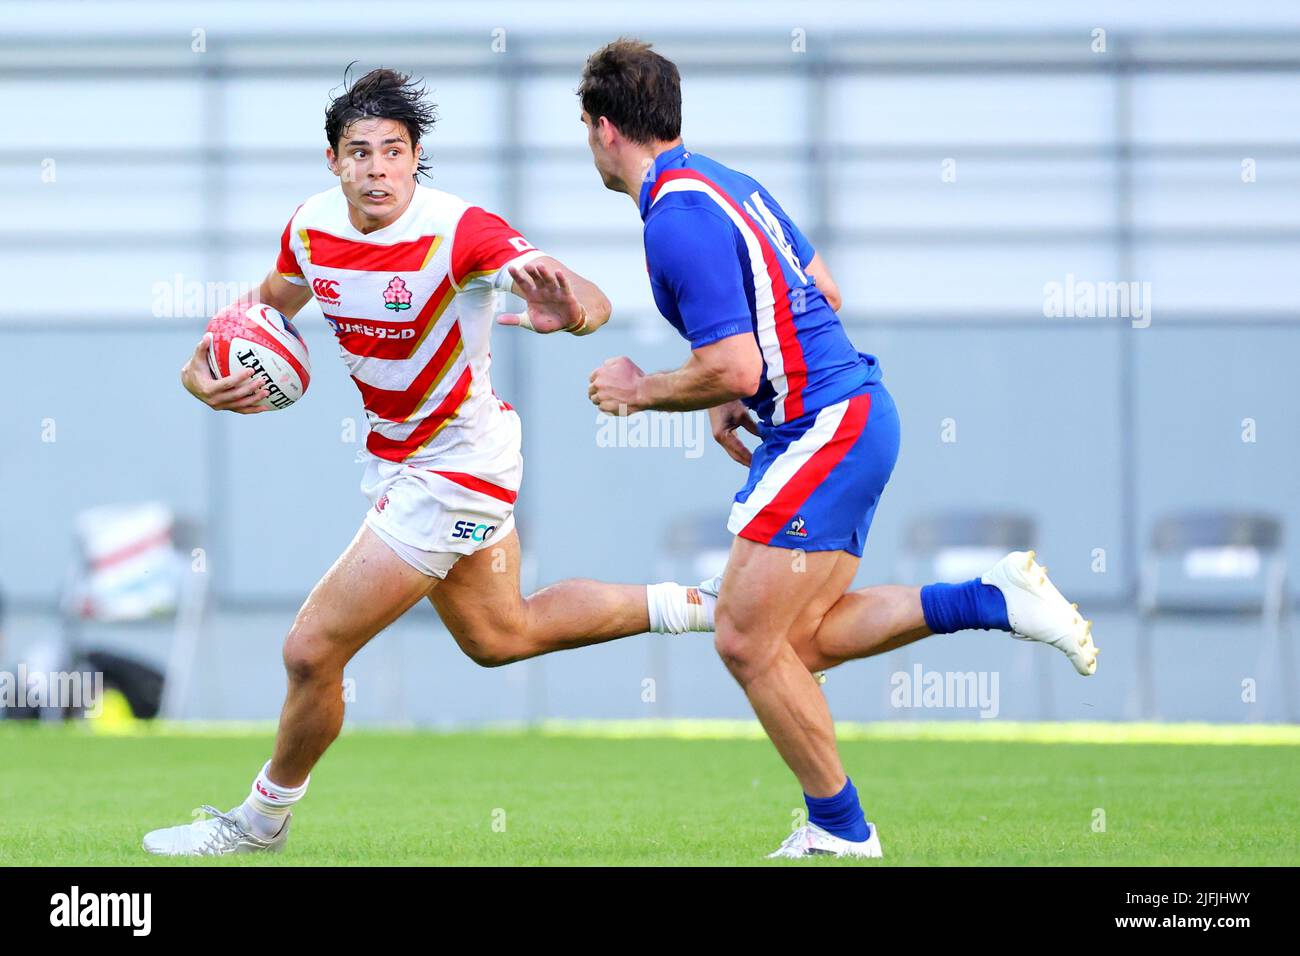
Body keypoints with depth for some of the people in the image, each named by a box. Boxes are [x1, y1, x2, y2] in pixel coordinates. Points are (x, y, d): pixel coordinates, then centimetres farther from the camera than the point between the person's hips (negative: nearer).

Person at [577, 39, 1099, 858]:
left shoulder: (679, 221, -18)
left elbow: (732, 367, -23)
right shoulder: (725, 183, 14)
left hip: (825, 431, -10)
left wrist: (638, 391, -5)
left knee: (747, 640, -5)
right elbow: (824, 292, 23)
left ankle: (840, 831, 3)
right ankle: (997, 598, 8)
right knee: (803, 640, 11)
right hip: (854, 412, 10)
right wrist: (743, 401, 19)